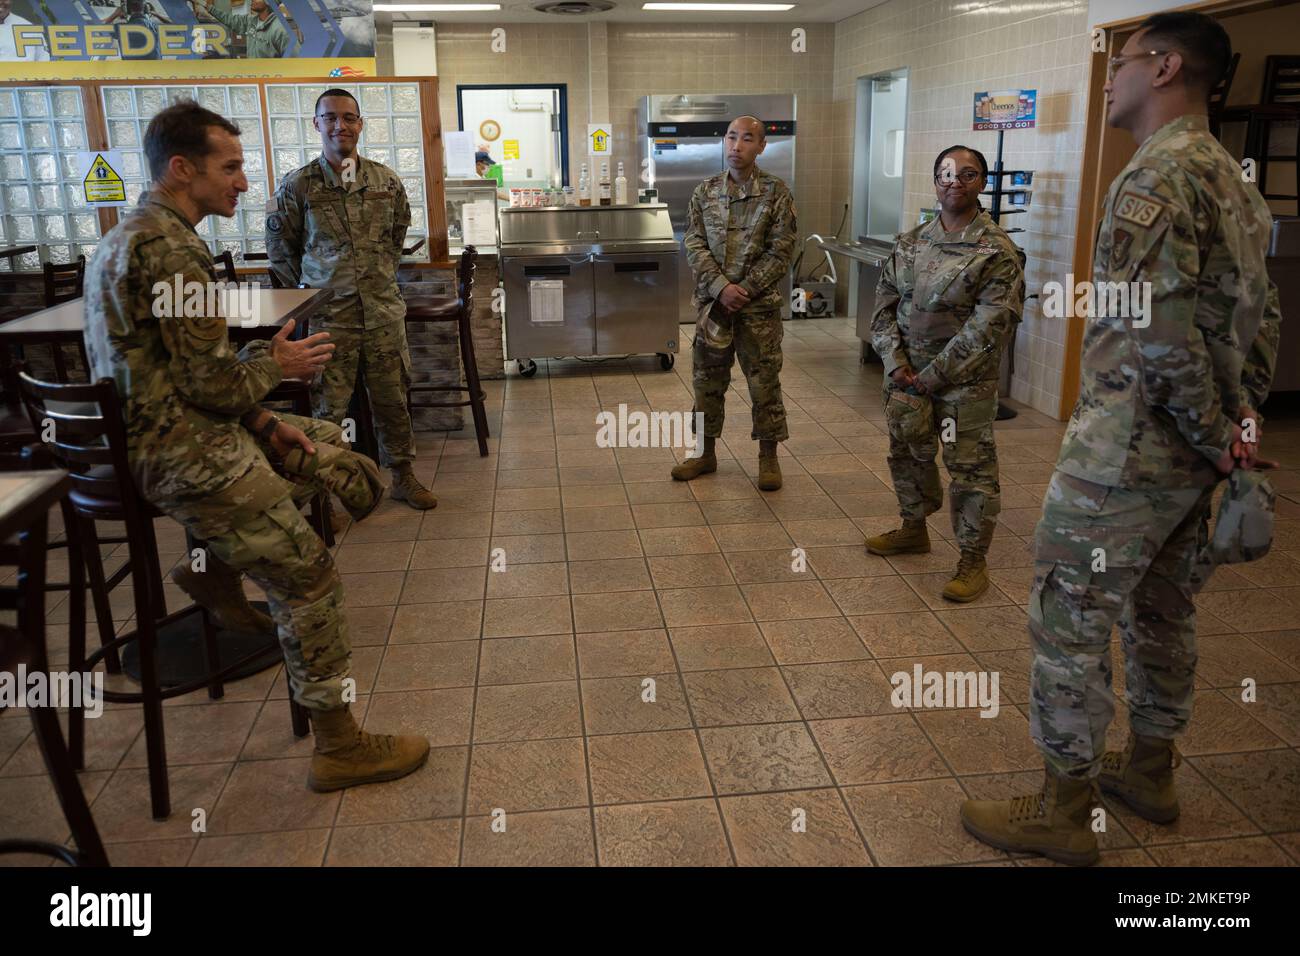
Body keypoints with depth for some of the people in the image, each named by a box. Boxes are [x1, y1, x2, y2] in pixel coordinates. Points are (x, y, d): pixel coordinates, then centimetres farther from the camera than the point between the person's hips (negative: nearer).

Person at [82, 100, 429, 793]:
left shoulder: (128, 237, 16)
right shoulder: (169, 248, -18)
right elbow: (211, 379, -21)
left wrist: (265, 422, 6)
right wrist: (277, 365, 0)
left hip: (166, 427, 10)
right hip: (181, 448, -10)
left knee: (347, 465, 13)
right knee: (306, 577, -9)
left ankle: (219, 562, 18)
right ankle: (338, 747, 0)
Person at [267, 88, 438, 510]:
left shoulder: (387, 181, 4)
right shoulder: (296, 186, -4)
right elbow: (280, 249, 6)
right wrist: (313, 289, 5)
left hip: (384, 311, 3)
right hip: (327, 316, -2)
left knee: (392, 399, 10)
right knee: (328, 406, 2)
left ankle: (403, 475, 26)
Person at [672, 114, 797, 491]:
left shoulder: (776, 193, -3)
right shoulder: (705, 191, 5)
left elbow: (780, 252, -7)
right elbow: (694, 245, -1)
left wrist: (744, 290, -14)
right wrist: (720, 287, -14)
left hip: (759, 306, -3)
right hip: (712, 304, 3)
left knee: (764, 384, 4)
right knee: (707, 381, 11)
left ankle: (768, 457, 18)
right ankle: (706, 453, 25)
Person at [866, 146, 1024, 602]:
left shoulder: (997, 250, -10)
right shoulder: (910, 242, 7)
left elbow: (989, 326, -16)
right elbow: (884, 304, 8)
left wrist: (934, 375, -17)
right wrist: (895, 362, -7)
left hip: (964, 381, -6)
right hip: (907, 373, 6)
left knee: (970, 469, 0)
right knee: (908, 453, 18)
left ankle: (973, 562, 12)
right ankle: (914, 529, 40)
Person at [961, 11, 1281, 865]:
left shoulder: (1156, 176, -17)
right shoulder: (1232, 179, 14)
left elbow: (1159, 329, -25)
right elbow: (1262, 314, 18)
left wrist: (1214, 435, -15)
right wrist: (1242, 419, 16)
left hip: (1127, 448, -10)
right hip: (1196, 451, 10)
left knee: (1069, 619, 0)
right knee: (1162, 607, 20)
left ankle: (1063, 812, 11)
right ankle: (1149, 770, 36)